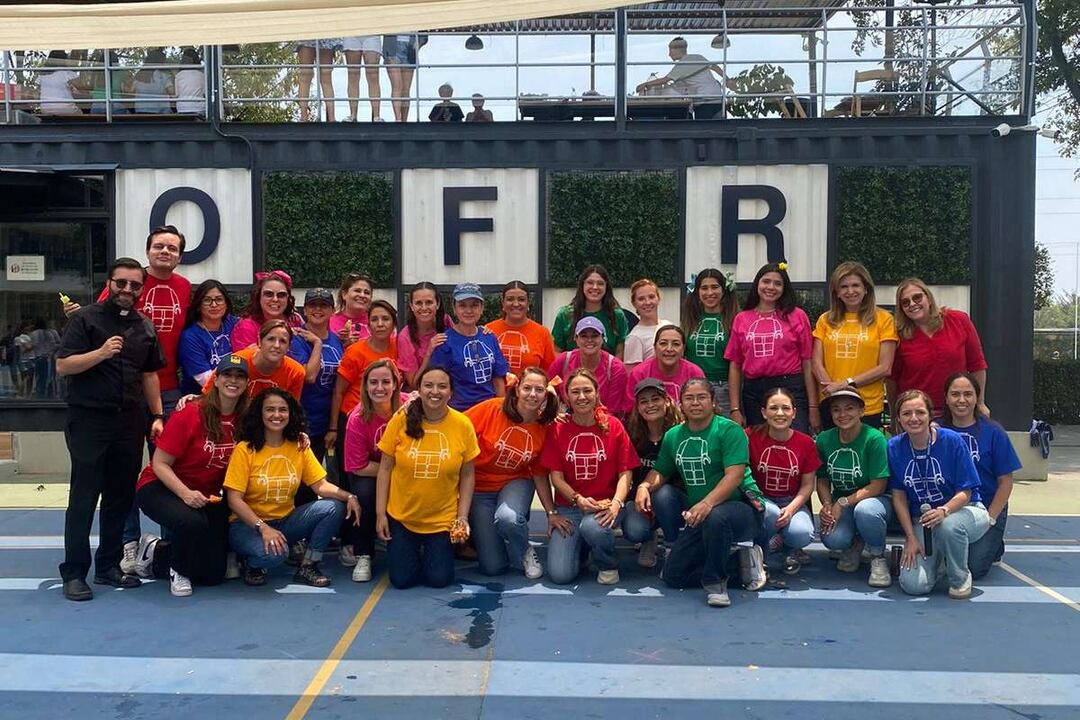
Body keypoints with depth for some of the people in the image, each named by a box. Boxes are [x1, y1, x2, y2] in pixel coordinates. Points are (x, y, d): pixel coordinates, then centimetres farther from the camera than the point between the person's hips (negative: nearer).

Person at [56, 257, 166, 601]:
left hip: (129, 421, 5)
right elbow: (62, 366, -8)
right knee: (84, 497, -2)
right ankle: (74, 572, 6)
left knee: (121, 496, 8)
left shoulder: (145, 327, 13)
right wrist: (101, 353, -23)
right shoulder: (86, 318, -2)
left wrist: (157, 415, 10)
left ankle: (109, 565, 19)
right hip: (89, 420, -5)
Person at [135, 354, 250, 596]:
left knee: (213, 574, 2)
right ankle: (179, 569, -4)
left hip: (207, 496, 5)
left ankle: (156, 551, 28)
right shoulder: (189, 414, -19)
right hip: (161, 487, -5)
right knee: (193, 523, -39)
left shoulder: (244, 420, -7)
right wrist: (186, 493, -30)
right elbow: (160, 463, -16)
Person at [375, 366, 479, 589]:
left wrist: (463, 516, -6)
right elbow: (385, 469, -3)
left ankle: (438, 550, 32)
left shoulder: (463, 424, -9)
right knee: (401, 579, 1)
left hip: (443, 519, 0)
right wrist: (380, 514, -4)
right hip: (401, 516, 0)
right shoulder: (401, 420, -11)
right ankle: (410, 550, 34)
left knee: (439, 579, -2)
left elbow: (467, 475, -1)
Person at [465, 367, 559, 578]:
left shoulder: (544, 427, -9)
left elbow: (539, 474, 0)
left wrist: (552, 512, 0)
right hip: (480, 487, -1)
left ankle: (524, 552, -2)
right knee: (493, 567, -4)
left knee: (507, 517, -37)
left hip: (516, 483, 1)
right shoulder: (492, 408, -18)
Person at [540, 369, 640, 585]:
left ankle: (608, 565, -3)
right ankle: (580, 544, 21)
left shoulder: (613, 425, -1)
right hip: (569, 506, 1)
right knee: (560, 575, -15)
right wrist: (578, 499, -18)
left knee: (592, 526, -38)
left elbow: (625, 472, -3)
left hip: (606, 505, -1)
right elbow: (556, 476, -1)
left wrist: (617, 503, -21)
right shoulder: (557, 429, 1)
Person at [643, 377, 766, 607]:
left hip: (741, 505, -7)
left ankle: (715, 581, -17)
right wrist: (645, 486, -11)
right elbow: (660, 472, 13)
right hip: (699, 515, 7)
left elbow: (734, 476, -24)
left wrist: (708, 503, -39)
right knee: (673, 576, 0)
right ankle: (738, 560, 15)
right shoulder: (673, 436, 7)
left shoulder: (729, 430, -13)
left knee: (715, 517, -43)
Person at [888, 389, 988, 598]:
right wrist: (911, 538, -7)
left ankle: (960, 577, -8)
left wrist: (944, 511, -34)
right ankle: (939, 561, 19)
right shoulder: (894, 447, -7)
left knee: (947, 525, -40)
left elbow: (965, 493, -14)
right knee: (913, 585, -18)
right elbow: (899, 495, -1)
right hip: (922, 520, 2)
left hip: (962, 509, -2)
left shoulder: (952, 440, -15)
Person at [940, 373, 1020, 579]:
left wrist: (990, 518, -9)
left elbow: (1005, 482, -1)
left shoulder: (993, 432, -3)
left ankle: (994, 546, 15)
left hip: (986, 508, -1)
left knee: (973, 567, -19)